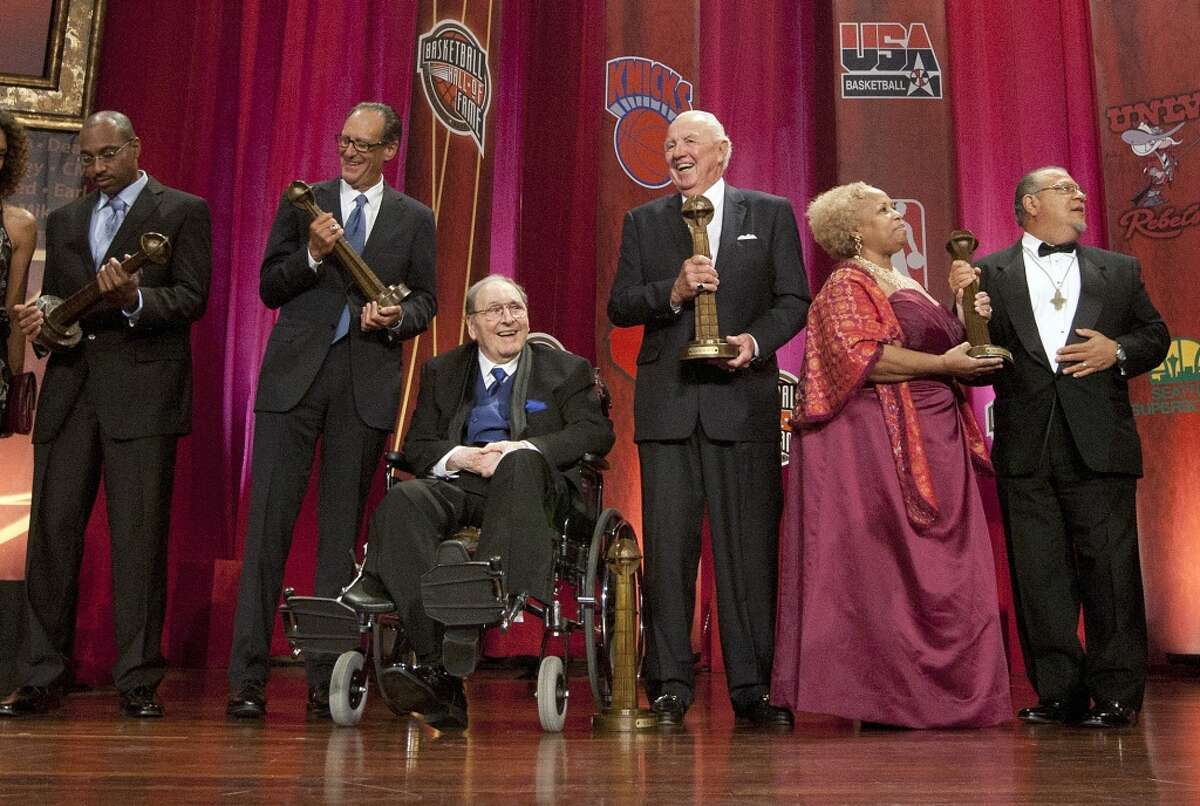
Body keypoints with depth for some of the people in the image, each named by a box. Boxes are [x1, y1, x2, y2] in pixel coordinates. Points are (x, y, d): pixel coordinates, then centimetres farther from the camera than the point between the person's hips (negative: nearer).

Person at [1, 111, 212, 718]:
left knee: (139, 537, -4)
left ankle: (138, 682, 3)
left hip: (143, 389, -5)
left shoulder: (183, 211, 6)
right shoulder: (63, 220, 22)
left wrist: (133, 298, -20)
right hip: (69, 389, 5)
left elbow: (192, 298, -3)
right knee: (51, 531, 3)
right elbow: (54, 299, 23)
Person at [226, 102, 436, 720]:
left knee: (341, 527, 5)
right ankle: (247, 678, 2)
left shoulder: (415, 218, 13)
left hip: (367, 385, 0)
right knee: (269, 519, -4)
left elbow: (425, 300, 11)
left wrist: (396, 318, -10)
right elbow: (269, 288, 6)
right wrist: (313, 254, -11)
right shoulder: (303, 203, 11)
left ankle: (326, 677, 11)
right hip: (295, 376, 0)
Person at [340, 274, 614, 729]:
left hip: (529, 489, -2)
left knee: (521, 462, -37)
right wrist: (460, 457, -7)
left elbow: (597, 432, 3)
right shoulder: (441, 372, 24)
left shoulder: (566, 370, 19)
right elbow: (416, 447, 15)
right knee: (403, 501, -32)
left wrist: (526, 447, -12)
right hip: (458, 487, 2)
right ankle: (438, 669, -41)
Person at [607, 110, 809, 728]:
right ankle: (669, 687, 10)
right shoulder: (643, 222, 15)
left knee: (749, 547, 0)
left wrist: (756, 341, -12)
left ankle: (752, 687, 10)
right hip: (666, 403, 1)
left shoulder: (770, 213, 11)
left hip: (744, 400, -1)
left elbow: (794, 300, 6)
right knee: (668, 548, 1)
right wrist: (673, 291, -11)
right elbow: (620, 307, 7)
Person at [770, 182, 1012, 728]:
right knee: (882, 570, -6)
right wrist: (942, 365, -16)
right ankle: (881, 698, 1)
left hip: (930, 442, 9)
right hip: (875, 442, -9)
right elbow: (861, 356, -18)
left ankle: (927, 694, 13)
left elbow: (942, 346, 26)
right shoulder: (847, 285, -4)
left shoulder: (908, 286, 23)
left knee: (935, 573, 7)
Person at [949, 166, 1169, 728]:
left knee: (1109, 567, -1)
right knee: (1038, 573, 4)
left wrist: (1118, 351, -3)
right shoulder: (990, 273, 8)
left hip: (1099, 444, 1)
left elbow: (1156, 336, 17)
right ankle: (1060, 693, 14)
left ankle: (1116, 694, 9)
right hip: (1025, 449, 0)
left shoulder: (1120, 270, 16)